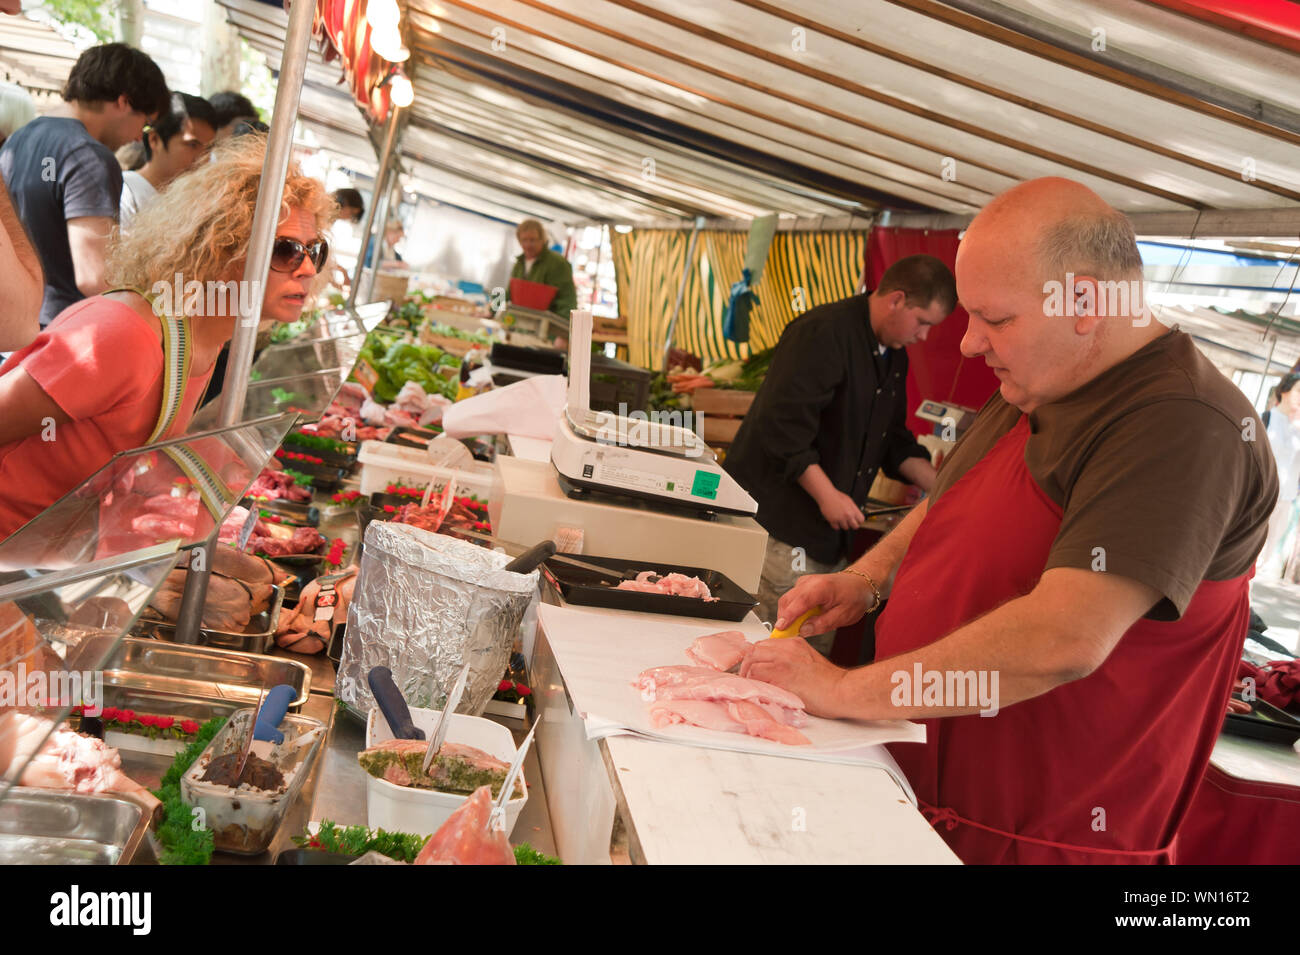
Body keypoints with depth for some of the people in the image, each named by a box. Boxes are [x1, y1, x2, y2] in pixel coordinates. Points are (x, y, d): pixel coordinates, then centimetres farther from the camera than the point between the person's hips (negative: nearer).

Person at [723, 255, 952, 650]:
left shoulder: (894, 358, 15)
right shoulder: (823, 333, -16)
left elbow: (894, 441, 22)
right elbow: (783, 423, -23)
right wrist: (827, 494, -23)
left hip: (830, 529, 9)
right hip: (780, 519, -9)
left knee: (818, 649, 12)